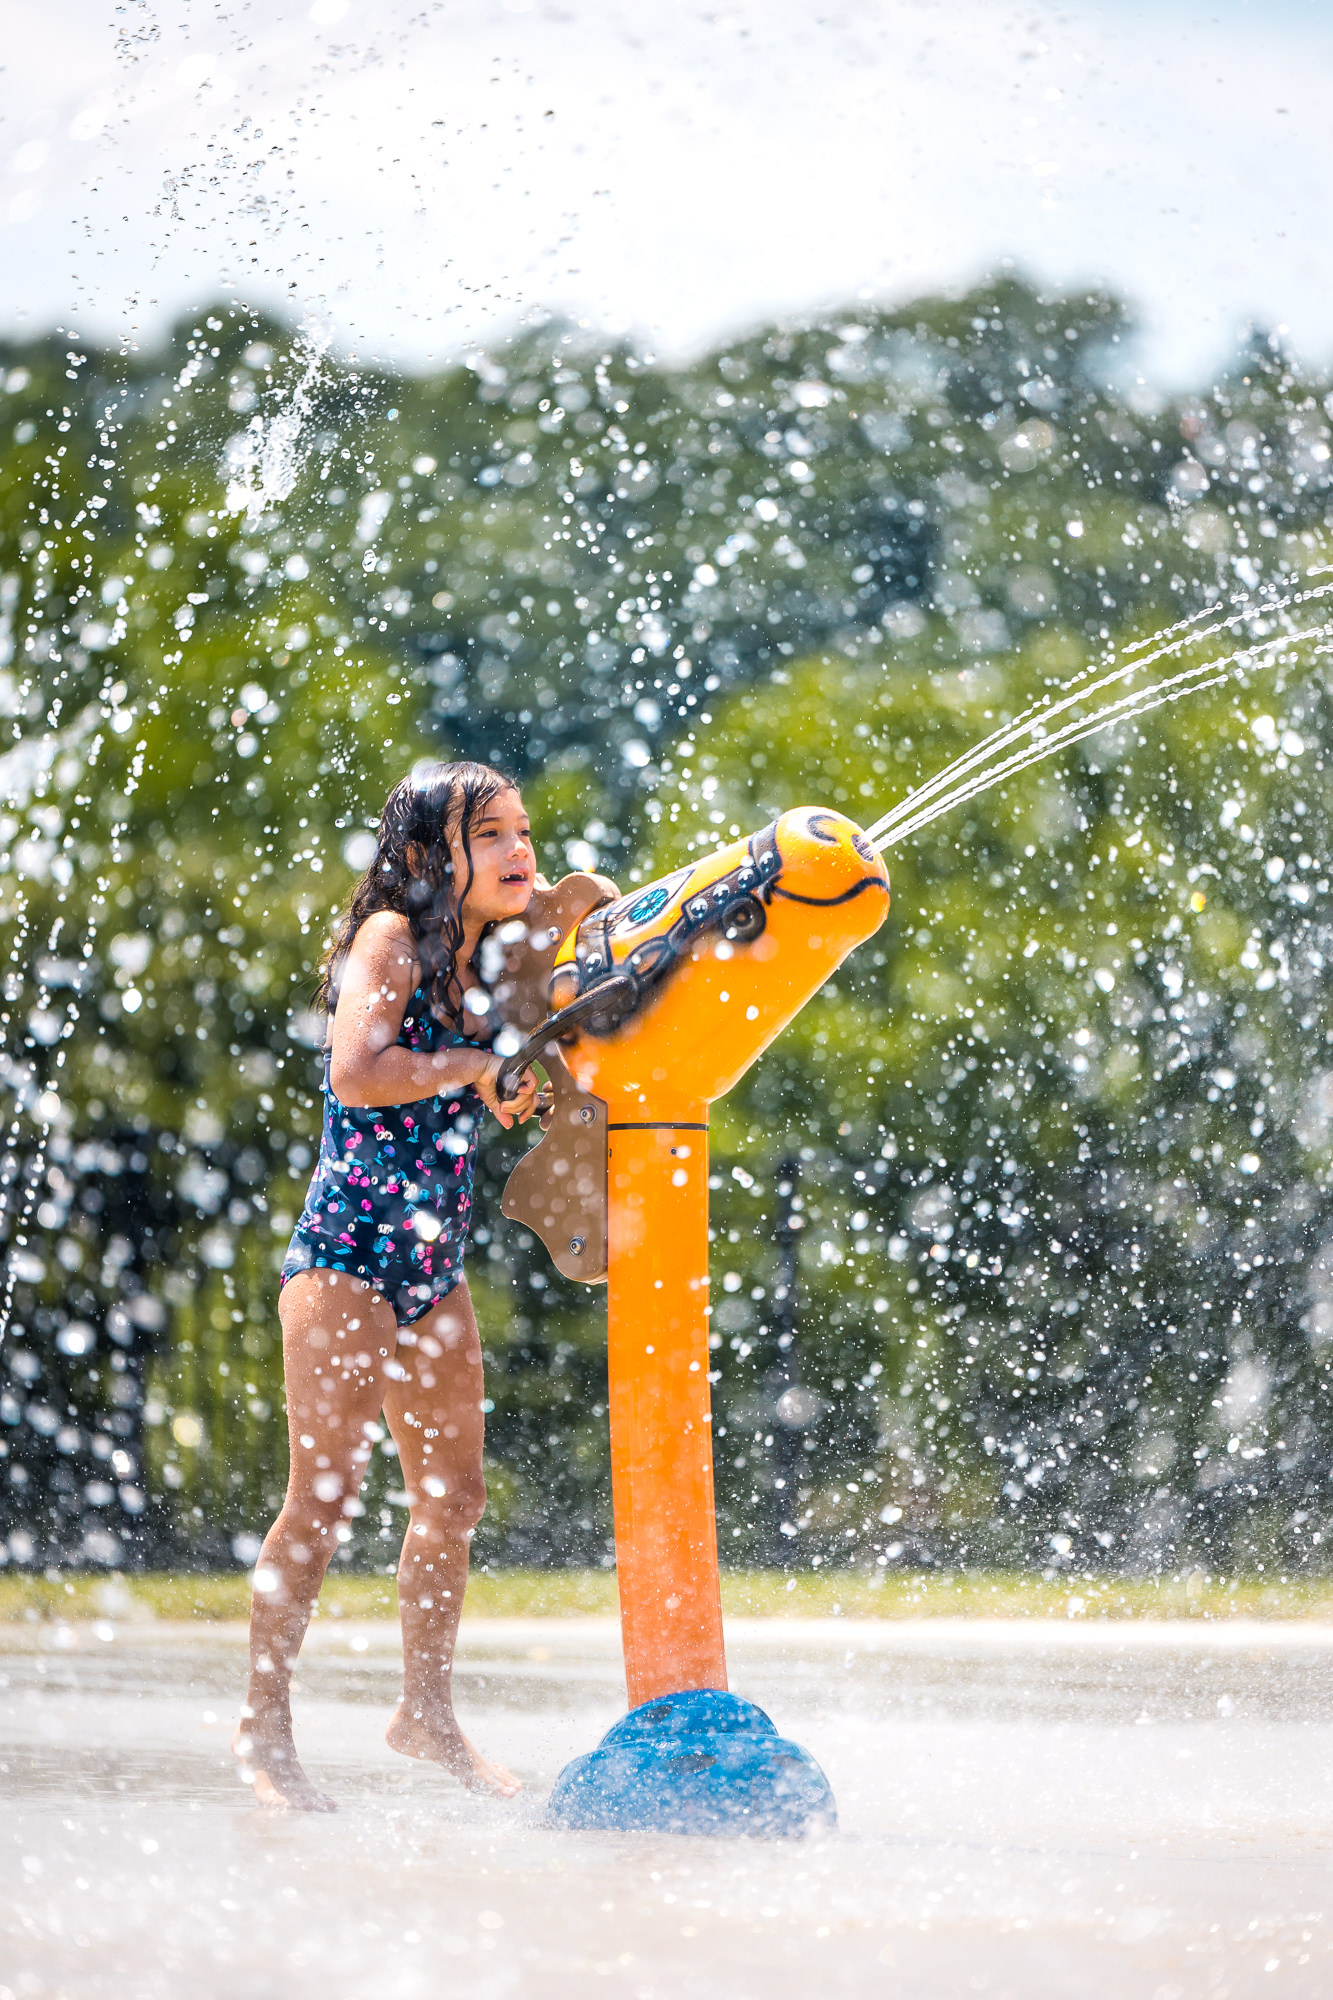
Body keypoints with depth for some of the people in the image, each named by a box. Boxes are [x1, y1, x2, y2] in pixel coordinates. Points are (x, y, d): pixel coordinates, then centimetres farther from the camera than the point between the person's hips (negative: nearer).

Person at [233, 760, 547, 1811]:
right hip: (349, 1253, -8)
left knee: (455, 1495, 9)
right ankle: (265, 1727, -2)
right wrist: (480, 1066, -14)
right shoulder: (390, 935, -9)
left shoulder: (484, 967, 12)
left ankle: (428, 1707, 22)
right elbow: (358, 1074, -22)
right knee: (326, 1494, -9)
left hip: (435, 1269, 8)